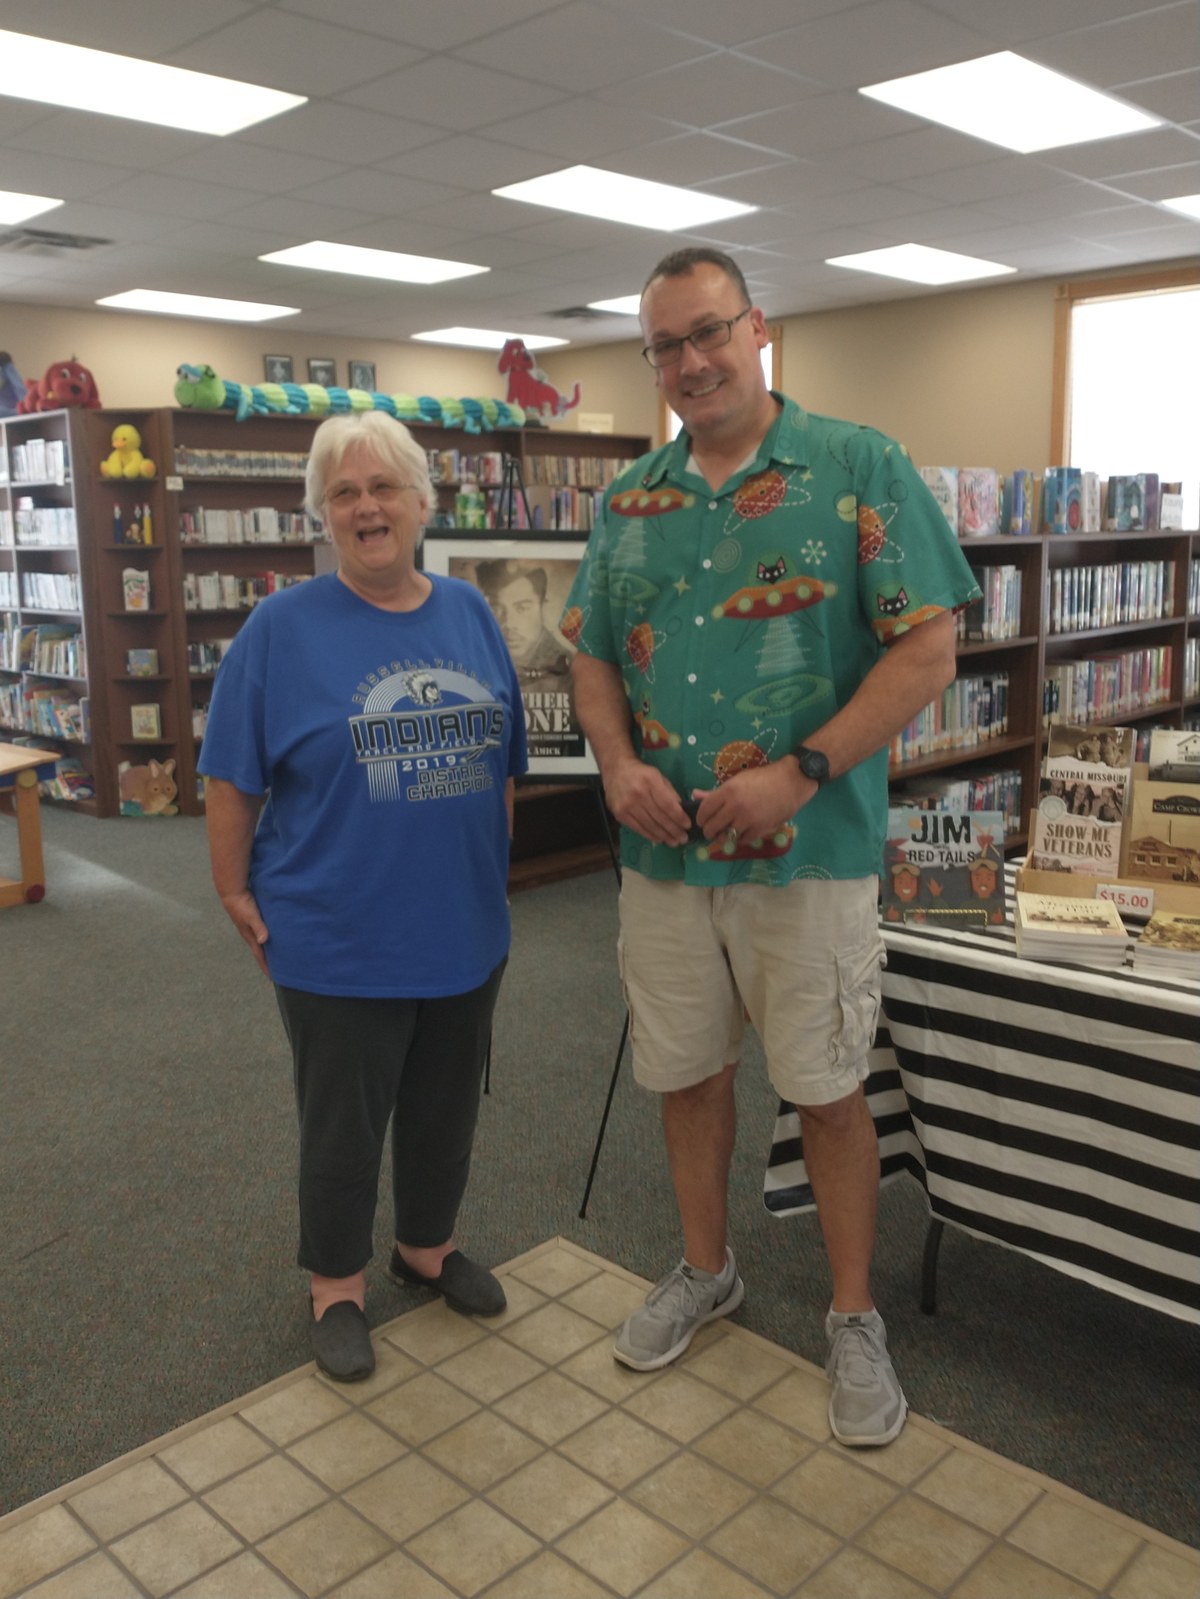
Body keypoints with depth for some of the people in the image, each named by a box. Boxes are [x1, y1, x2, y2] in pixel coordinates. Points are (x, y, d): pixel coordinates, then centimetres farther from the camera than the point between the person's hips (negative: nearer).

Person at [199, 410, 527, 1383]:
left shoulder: (469, 614, 3)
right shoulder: (285, 627, -10)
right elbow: (232, 780, -6)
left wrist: (493, 870, 9)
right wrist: (236, 895, -7)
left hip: (465, 934, 4)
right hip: (339, 946, -4)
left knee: (446, 1111, 20)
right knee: (343, 1127, 13)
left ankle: (429, 1246, 44)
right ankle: (336, 1286, 35)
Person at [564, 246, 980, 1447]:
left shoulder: (859, 469, -6)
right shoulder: (630, 500, 9)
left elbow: (927, 648, -11)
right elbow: (594, 658, 12)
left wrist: (800, 773, -19)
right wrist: (618, 763, -8)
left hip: (810, 853, -4)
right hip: (662, 852, 5)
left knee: (827, 1091, 7)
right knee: (684, 1073, 17)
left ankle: (854, 1315, 29)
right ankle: (705, 1270, 40)